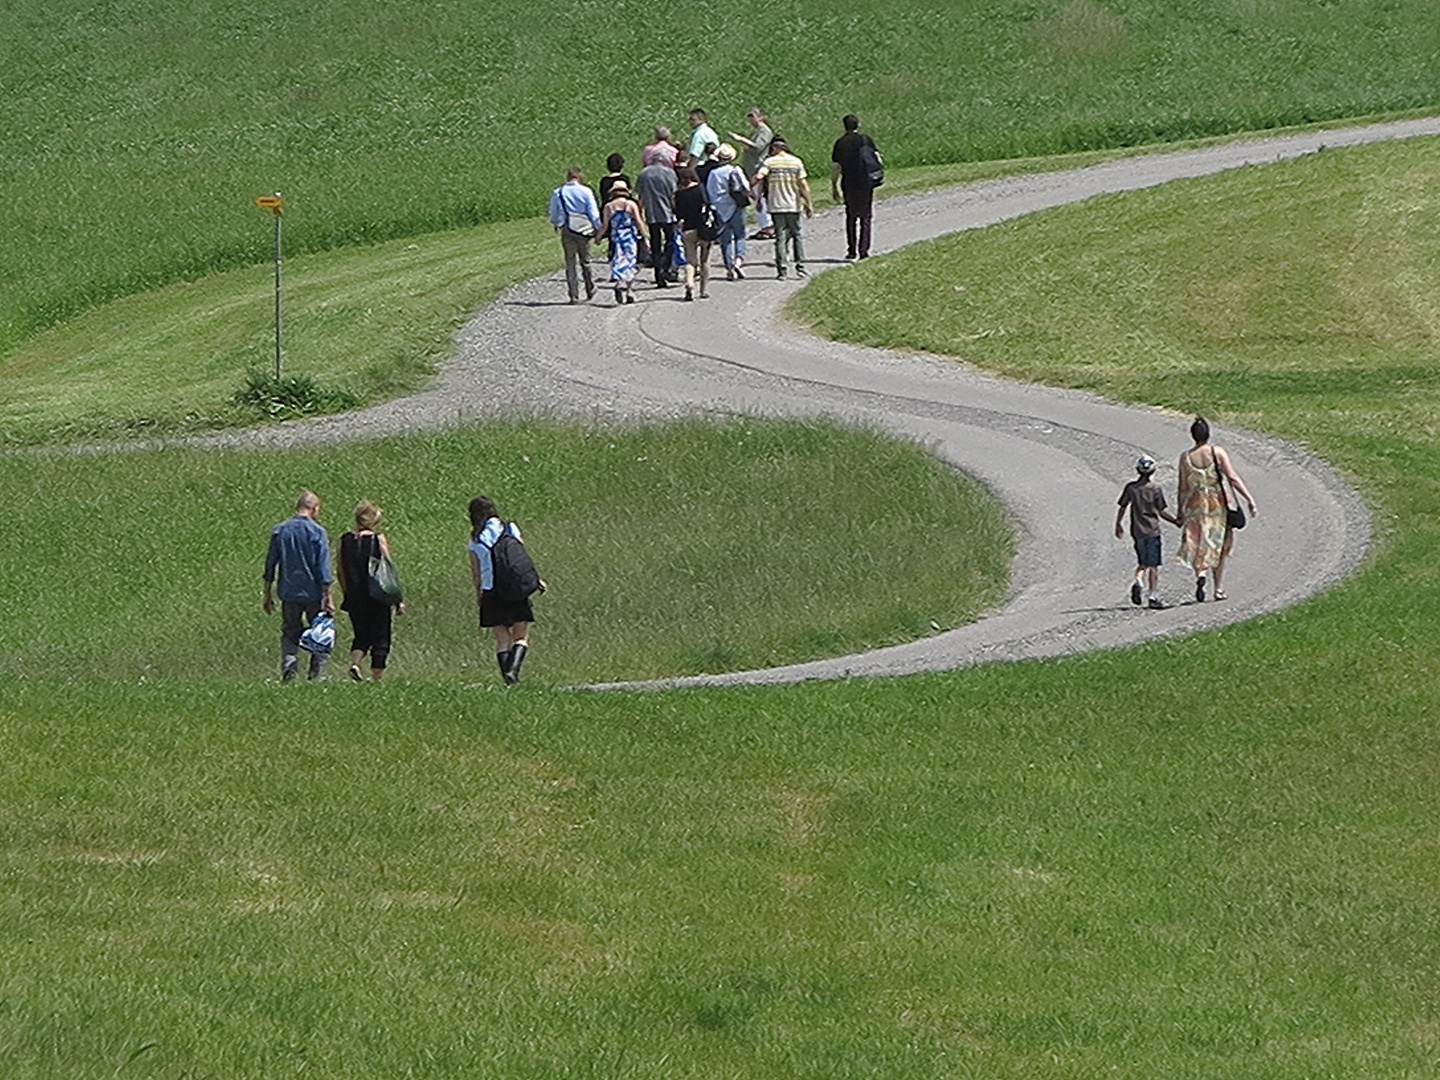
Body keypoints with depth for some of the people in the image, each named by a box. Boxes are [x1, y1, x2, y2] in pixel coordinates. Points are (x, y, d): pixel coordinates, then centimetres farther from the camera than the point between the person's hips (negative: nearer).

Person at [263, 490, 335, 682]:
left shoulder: (279, 531, 2)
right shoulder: (318, 532, -9)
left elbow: (270, 565, 6)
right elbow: (323, 567, -10)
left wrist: (268, 594, 13)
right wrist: (327, 597, -7)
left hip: (289, 593, 3)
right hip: (313, 593, -3)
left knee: (290, 633, 9)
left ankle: (288, 665, -12)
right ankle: (317, 673, 6)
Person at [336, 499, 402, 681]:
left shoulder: (345, 541, 1)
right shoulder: (378, 540, -8)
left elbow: (340, 571, 6)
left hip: (354, 598, 3)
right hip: (378, 597, -3)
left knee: (361, 635, 17)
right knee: (380, 638, 8)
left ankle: (354, 664, -7)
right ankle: (377, 676, 6)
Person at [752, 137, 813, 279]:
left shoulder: (770, 162, -2)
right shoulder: (796, 162, 2)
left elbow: (759, 175, -19)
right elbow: (803, 185, 0)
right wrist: (808, 204, 3)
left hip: (776, 206, -1)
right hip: (794, 205, 1)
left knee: (780, 237, 3)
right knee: (796, 235, 14)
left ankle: (781, 268, -2)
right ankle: (800, 265, 7)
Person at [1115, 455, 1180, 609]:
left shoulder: (1131, 487, 0)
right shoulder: (1155, 488, -6)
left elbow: (1122, 508, 3)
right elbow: (1162, 512, -5)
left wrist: (1118, 525, 17)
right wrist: (1176, 521, 8)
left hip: (1137, 531, 2)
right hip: (1152, 530, -2)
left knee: (1142, 563, 15)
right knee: (1153, 565, 2)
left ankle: (1138, 580, -14)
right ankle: (1154, 596, 0)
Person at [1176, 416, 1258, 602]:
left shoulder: (1186, 457, -2)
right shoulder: (1217, 453, -7)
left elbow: (1183, 488, 2)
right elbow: (1233, 478, -12)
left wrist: (1180, 513, 11)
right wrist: (1249, 499, -11)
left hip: (1195, 505, 0)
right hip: (1217, 505, 0)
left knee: (1197, 546, 5)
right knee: (1218, 547, 14)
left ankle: (1200, 573, -25)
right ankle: (1219, 589, 17)